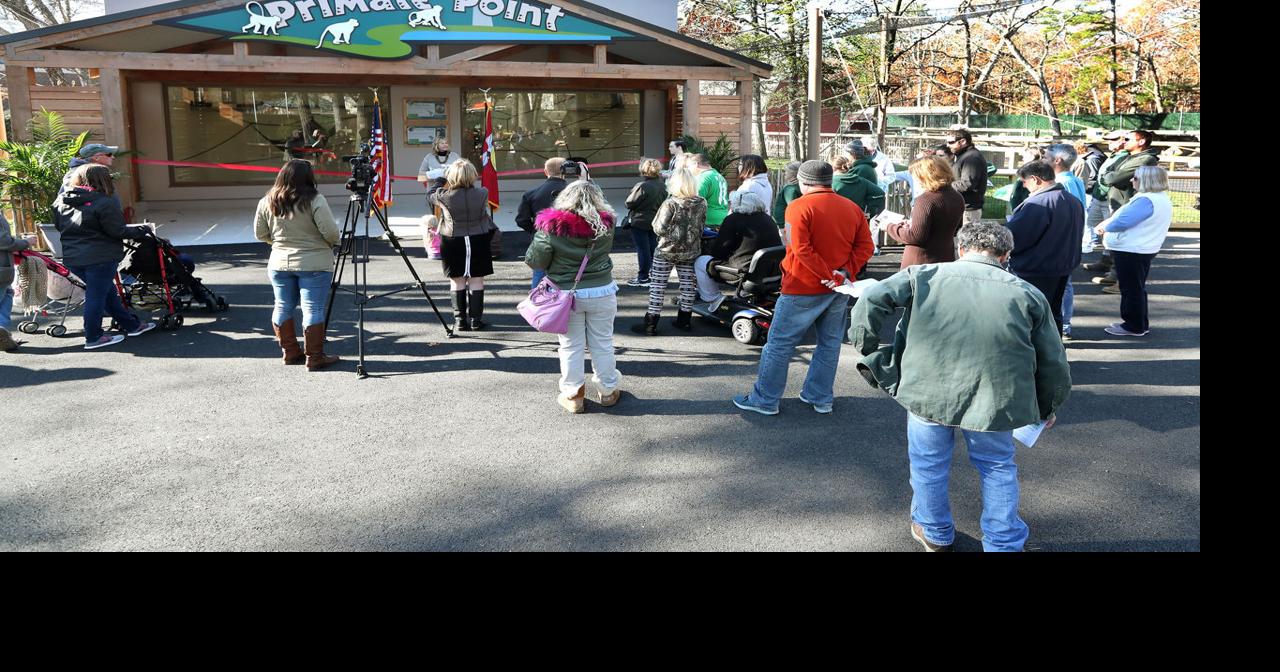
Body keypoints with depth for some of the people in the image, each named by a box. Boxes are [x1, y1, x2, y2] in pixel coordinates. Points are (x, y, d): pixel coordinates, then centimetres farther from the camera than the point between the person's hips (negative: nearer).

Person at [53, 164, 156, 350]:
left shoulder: (61, 201, 10)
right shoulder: (105, 202, -14)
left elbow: (59, 226, 17)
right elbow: (118, 231, -14)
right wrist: (143, 230, -1)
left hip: (72, 258, 8)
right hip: (100, 257, -8)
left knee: (108, 292, 18)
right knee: (96, 296, 2)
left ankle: (132, 325, 28)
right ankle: (93, 338, 9)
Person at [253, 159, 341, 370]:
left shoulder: (267, 201, 3)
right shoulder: (314, 201, -13)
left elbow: (260, 234, 10)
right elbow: (331, 233, -17)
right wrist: (334, 242, 4)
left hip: (279, 263, 5)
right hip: (314, 264, -5)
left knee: (283, 307, 15)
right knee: (313, 309, -1)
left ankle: (290, 352, 23)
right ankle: (314, 358, 2)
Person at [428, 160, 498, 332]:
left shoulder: (445, 196, -13)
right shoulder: (482, 194, -10)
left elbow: (430, 195, 8)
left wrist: (442, 178, 19)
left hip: (453, 243, -1)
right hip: (478, 241, 1)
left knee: (457, 281, 7)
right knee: (477, 280, 6)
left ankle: (460, 319, 9)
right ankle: (475, 319, 9)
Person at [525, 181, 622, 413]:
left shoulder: (552, 227, -14)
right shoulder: (605, 224, -8)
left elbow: (534, 261, -8)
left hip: (566, 294, -1)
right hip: (602, 293, 2)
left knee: (571, 346, 10)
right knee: (602, 344, 14)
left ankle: (572, 395, 19)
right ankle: (607, 391, 26)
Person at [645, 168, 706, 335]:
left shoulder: (670, 203, -18)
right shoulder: (702, 203, -4)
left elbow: (659, 228, -17)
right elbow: (701, 225, 6)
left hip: (667, 250, -4)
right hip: (691, 251, 4)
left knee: (658, 285, 4)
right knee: (688, 284, 14)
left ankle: (651, 321, 4)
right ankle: (684, 319, 22)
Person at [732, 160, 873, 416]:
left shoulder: (799, 207, -13)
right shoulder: (852, 208, 5)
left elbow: (802, 250, -21)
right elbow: (865, 246, 1)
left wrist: (830, 276, -17)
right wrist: (846, 272, -8)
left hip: (803, 289, -5)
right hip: (838, 290, 6)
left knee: (780, 343, 4)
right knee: (830, 344, 15)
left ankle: (765, 400, 10)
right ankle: (821, 398, 23)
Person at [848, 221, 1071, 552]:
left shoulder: (924, 274, 10)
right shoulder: (1027, 293, 14)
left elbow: (873, 300, -3)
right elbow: (1053, 363, 17)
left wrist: (867, 347, 11)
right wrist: (1047, 407, 32)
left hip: (927, 388, 0)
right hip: (995, 394, 1)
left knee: (929, 463, 22)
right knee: (997, 466, 24)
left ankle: (934, 533, 41)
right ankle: (1004, 544, 33)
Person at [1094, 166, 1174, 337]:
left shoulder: (1146, 200, -24)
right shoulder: (1162, 199, 11)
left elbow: (1122, 221, -28)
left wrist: (1104, 227, -8)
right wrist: (1108, 223, 5)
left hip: (1131, 251, -11)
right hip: (1144, 249, 11)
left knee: (1131, 289, 1)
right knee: (1137, 288, 19)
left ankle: (1134, 326, 10)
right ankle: (1140, 324, 28)